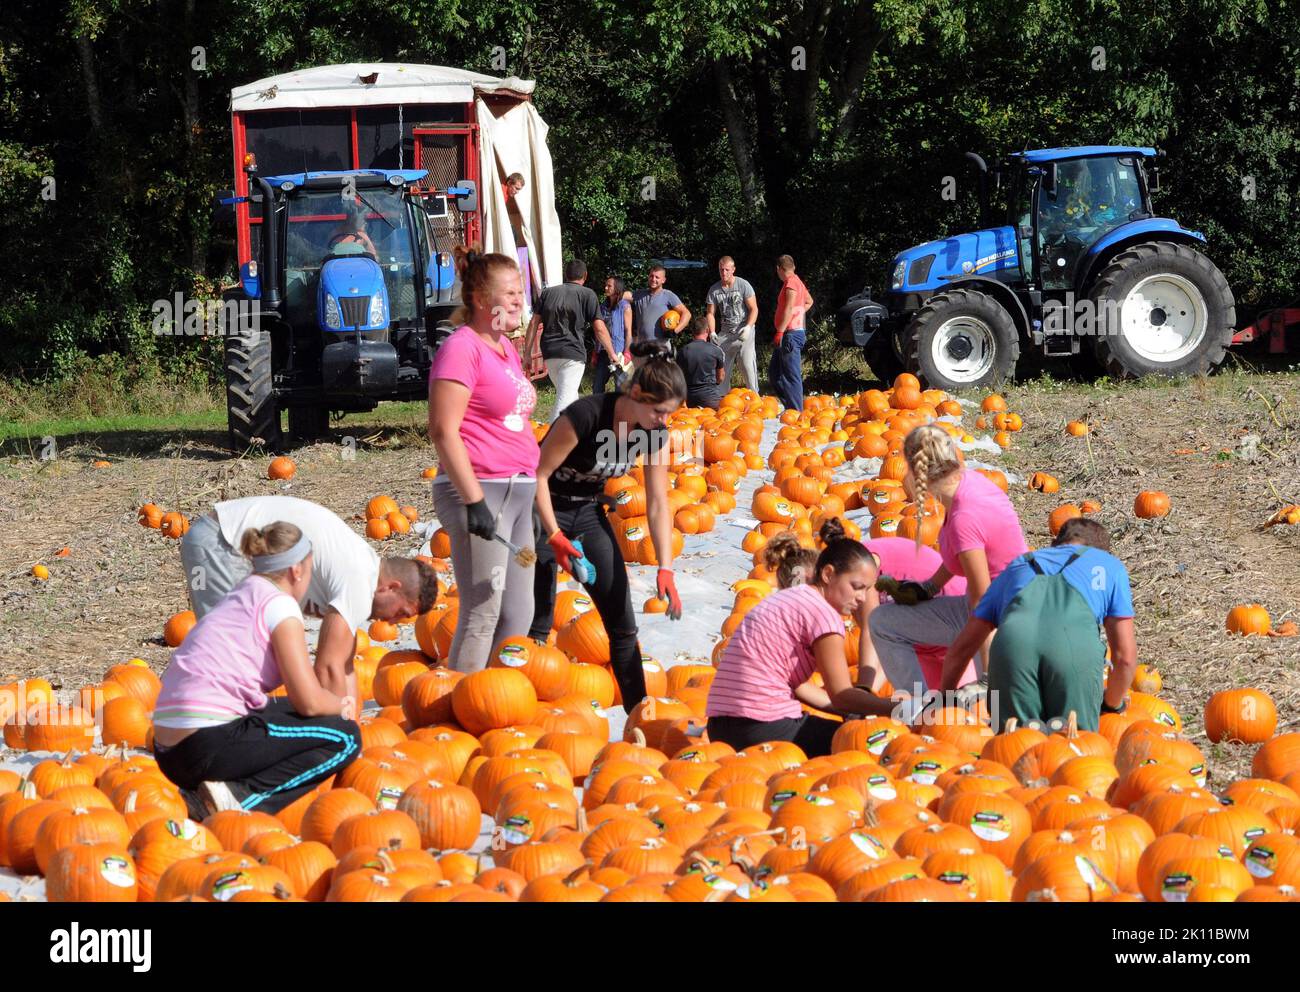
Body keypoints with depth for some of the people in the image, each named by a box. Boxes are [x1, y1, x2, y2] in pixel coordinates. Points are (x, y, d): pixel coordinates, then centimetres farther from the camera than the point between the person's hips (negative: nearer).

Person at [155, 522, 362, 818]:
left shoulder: (237, 600, 22)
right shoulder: (279, 604, -4)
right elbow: (310, 701, -8)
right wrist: (343, 704, 12)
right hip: (210, 746, -9)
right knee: (343, 736, 1)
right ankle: (242, 798, -12)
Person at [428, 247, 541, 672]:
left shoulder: (505, 348, 17)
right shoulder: (462, 348, -11)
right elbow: (443, 430, -18)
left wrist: (535, 486, 24)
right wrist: (474, 500, -21)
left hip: (519, 491, 10)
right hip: (480, 491, -9)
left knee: (519, 613, 10)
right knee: (482, 613, -9)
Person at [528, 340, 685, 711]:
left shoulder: (656, 431, -11)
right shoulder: (587, 415, -30)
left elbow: (658, 503, -8)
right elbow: (538, 475, -23)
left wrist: (665, 568, -15)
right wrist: (555, 536, -28)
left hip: (588, 512, 6)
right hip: (544, 511, -6)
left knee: (622, 621, 4)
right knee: (536, 623, -7)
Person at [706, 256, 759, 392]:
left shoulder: (743, 285, -7)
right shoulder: (714, 290, 4)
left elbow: (753, 309, -6)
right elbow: (711, 313, 7)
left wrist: (748, 327, -21)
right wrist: (712, 332, -9)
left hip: (744, 331, -4)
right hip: (725, 333, 4)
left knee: (747, 364, -14)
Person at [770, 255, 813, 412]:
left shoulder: (791, 282, -13)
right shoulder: (797, 282, 17)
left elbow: (789, 309, -22)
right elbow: (809, 301, 33)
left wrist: (780, 332, -24)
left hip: (791, 333, -10)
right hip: (789, 335, 10)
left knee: (791, 375, -11)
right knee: (774, 371, 14)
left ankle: (796, 411, -12)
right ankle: (789, 404, 16)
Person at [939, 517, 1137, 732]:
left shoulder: (1018, 565, 41)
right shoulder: (1109, 564, 36)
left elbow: (957, 651, 41)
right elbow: (1125, 656, 27)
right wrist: (1111, 707, 45)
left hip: (1012, 642, 2)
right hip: (1077, 644, -1)